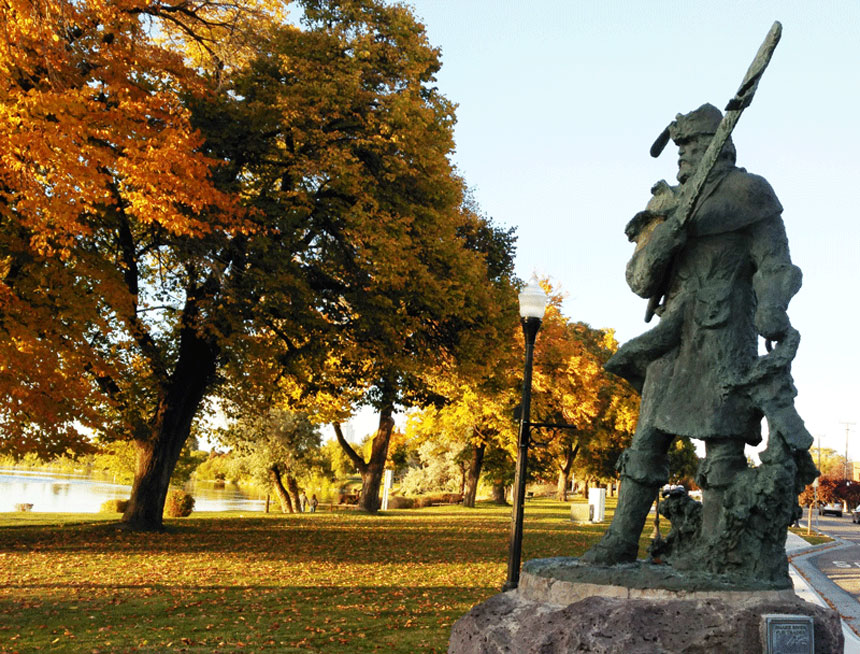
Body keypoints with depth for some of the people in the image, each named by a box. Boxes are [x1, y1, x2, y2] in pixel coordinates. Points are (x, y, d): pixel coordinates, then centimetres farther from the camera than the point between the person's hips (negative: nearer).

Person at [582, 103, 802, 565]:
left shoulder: (750, 193, 4)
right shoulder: (671, 204, 19)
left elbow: (775, 265, -5)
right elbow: (642, 283, 13)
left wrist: (771, 312, -25)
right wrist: (663, 236, -7)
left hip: (725, 340, -5)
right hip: (674, 337, 5)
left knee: (722, 442, -8)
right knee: (648, 439, 2)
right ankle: (622, 540, 5)